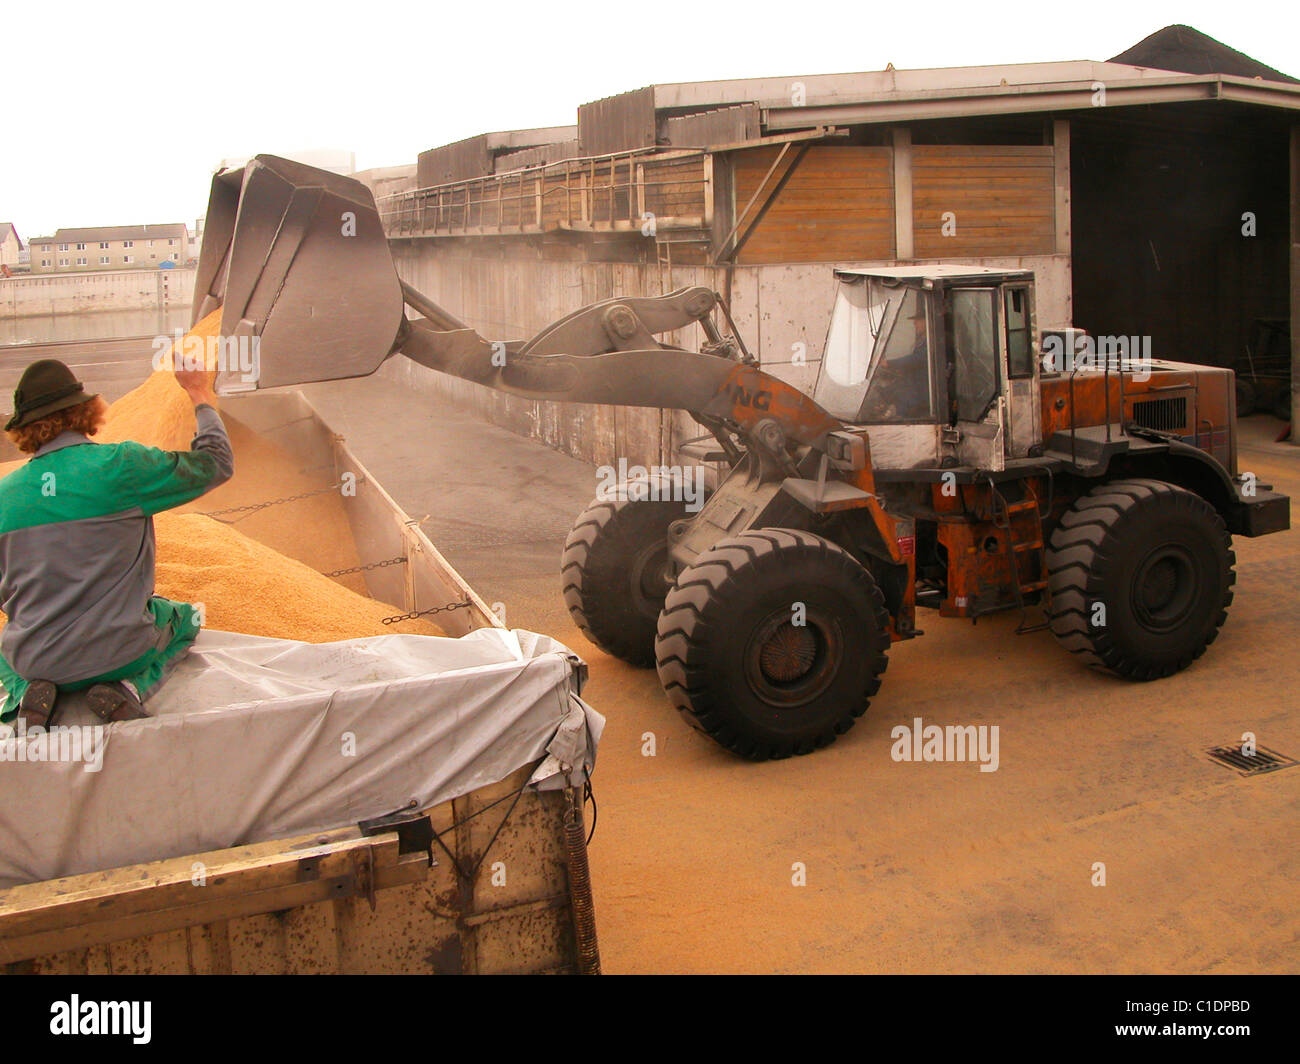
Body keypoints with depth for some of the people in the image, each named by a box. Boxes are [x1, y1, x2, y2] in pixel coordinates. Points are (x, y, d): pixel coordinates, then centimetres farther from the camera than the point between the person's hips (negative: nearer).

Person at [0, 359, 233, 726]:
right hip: (119, 652, -3)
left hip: (36, 661, 3)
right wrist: (201, 397, 14)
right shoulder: (123, 466, -14)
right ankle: (129, 687, 0)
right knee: (185, 619, 31)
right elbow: (217, 462, -1)